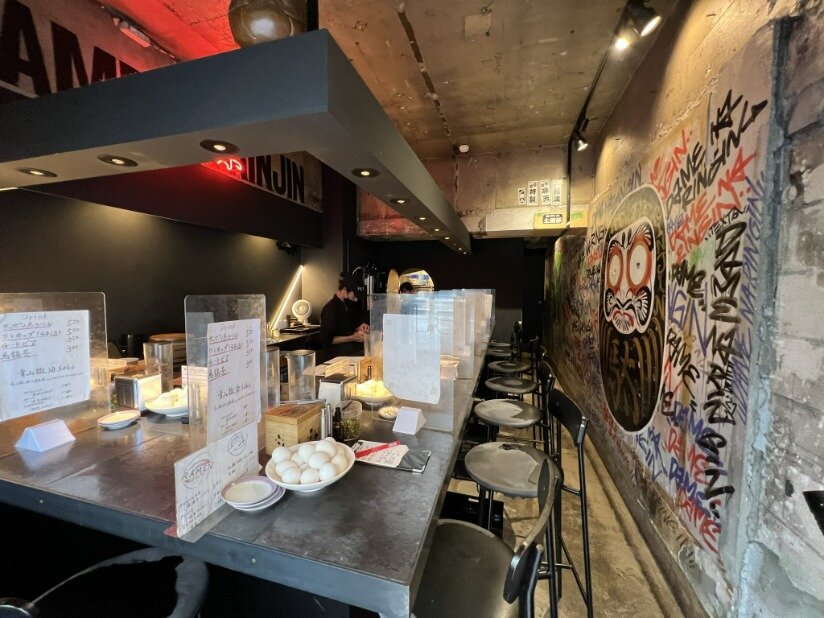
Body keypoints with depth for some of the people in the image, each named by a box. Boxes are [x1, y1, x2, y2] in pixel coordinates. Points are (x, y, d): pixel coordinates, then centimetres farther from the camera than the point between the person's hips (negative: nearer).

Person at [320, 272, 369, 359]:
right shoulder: (330, 309, -11)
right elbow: (327, 339, -14)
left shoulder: (350, 305, 16)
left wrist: (359, 328, 7)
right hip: (337, 355, -8)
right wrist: (352, 338, -17)